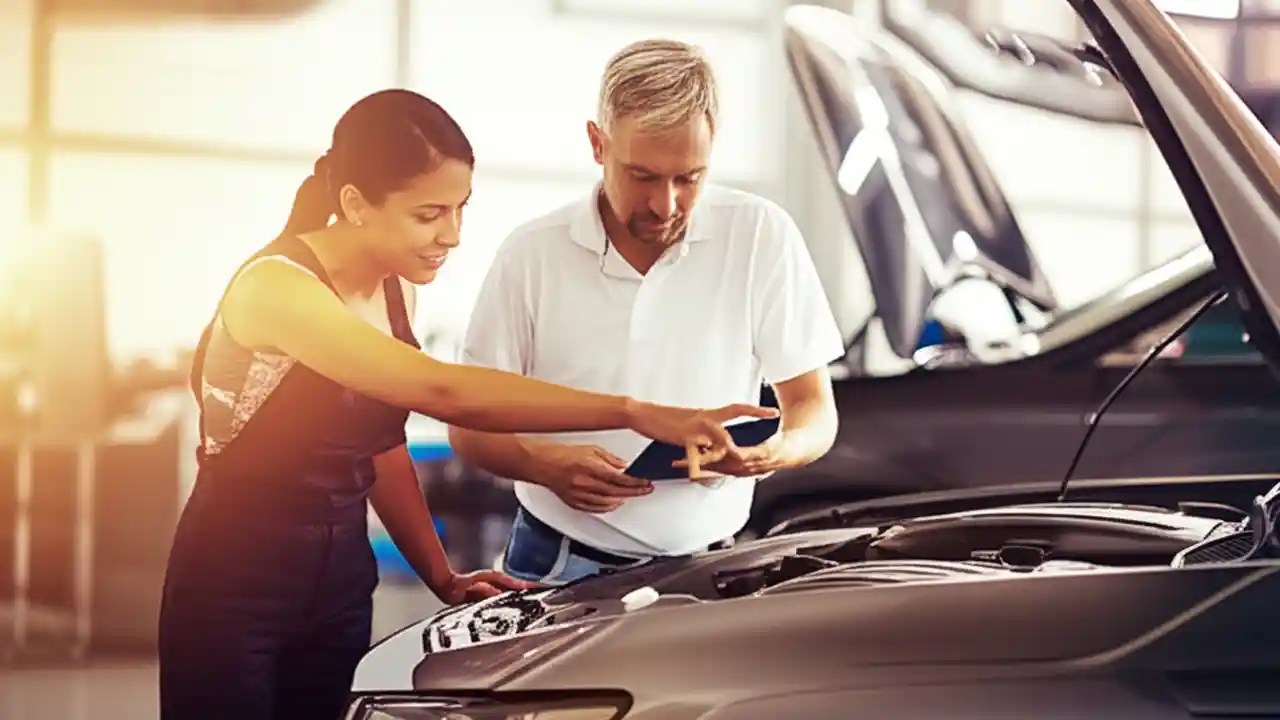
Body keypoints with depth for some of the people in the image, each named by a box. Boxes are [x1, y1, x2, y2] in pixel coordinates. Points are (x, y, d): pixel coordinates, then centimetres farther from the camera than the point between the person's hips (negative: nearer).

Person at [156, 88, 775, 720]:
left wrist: (442, 578, 3)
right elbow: (444, 392, -34)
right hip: (233, 585, -7)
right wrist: (633, 414, -38)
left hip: (342, 578, 7)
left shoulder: (393, 289, 3)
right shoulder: (276, 287, -23)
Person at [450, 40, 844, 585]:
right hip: (559, 565, 0)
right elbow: (469, 422, 4)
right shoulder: (532, 254, -2)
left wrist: (777, 451, -21)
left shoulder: (762, 236, -2)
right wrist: (547, 463, -16)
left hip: (706, 566, 1)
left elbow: (815, 410, 3)